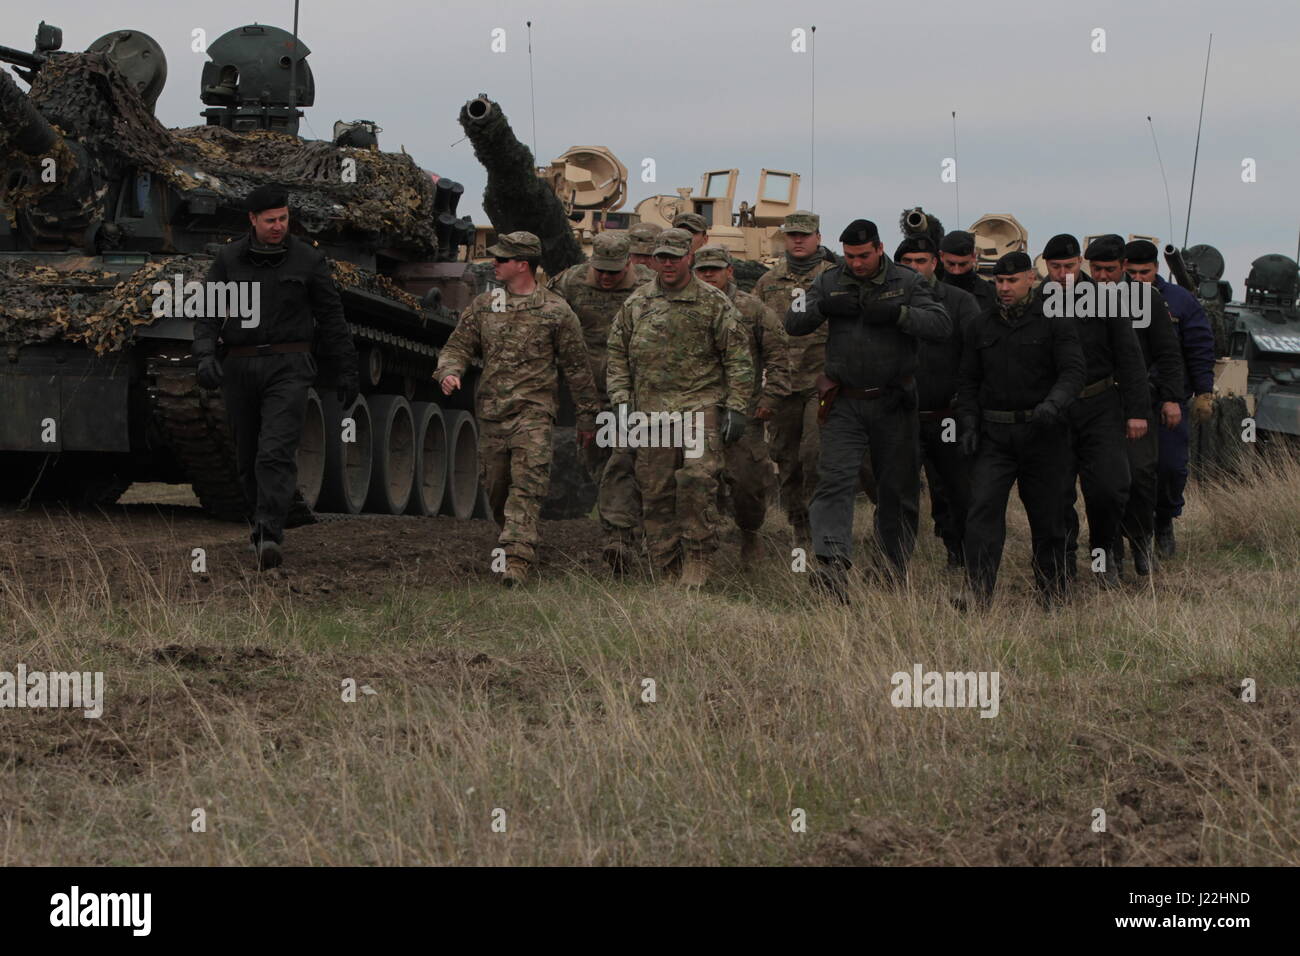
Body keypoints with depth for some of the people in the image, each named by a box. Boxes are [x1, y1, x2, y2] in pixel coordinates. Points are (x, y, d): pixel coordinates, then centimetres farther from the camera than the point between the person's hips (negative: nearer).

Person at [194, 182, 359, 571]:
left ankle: (269, 536, -26)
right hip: (239, 367, 3)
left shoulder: (307, 260, 3)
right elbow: (207, 311, 2)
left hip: (287, 367, -3)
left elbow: (332, 318, 8)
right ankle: (265, 525, 25)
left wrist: (346, 371, 8)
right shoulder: (229, 259, 6)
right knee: (248, 458, 9)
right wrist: (206, 354, -16)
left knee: (277, 453, -17)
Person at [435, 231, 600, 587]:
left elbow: (576, 366, 5)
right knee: (496, 489, 9)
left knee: (527, 487, -16)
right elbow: (458, 345, 13)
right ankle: (525, 542, 32)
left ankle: (518, 561, -23)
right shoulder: (482, 306, 12)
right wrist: (449, 371, -10)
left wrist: (587, 415, 6)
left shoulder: (556, 311, 0)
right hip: (491, 412, 5)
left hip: (533, 411, -5)